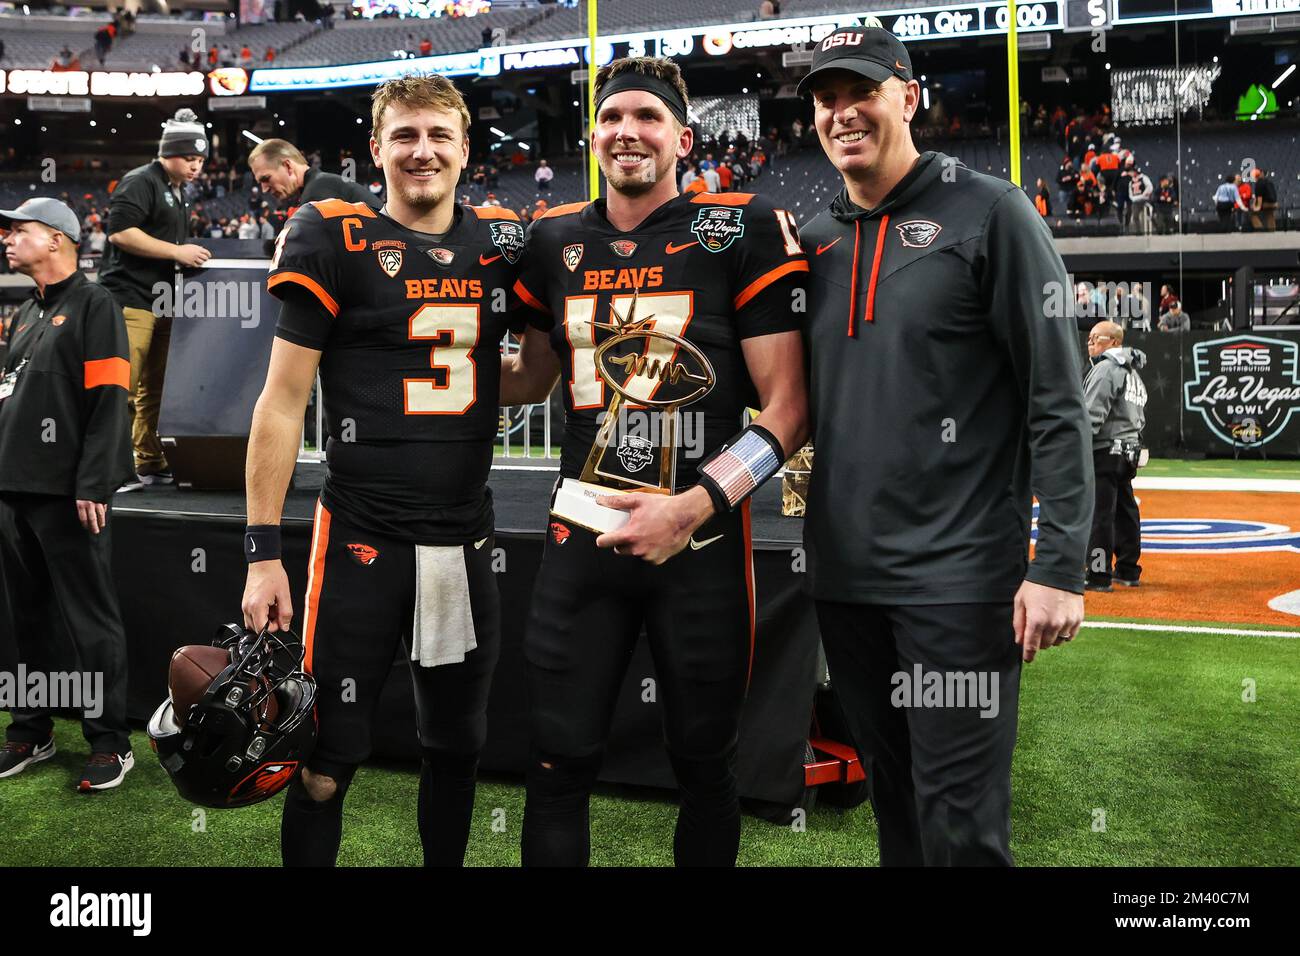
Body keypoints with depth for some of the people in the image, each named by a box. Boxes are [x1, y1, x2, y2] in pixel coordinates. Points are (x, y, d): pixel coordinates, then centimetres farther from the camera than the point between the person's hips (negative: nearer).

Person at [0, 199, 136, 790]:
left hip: (67, 496, -8)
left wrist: (92, 486, -20)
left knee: (91, 622, -3)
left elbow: (107, 403, -14)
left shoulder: (94, 307, -5)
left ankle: (110, 742, 6)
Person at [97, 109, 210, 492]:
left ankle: (151, 463, 19)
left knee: (156, 388, 12)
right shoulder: (141, 182, -8)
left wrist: (191, 256, 13)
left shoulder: (178, 193, 22)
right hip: (130, 300, -10)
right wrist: (177, 252, -19)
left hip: (162, 302, 10)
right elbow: (120, 232, -18)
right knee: (122, 386, -11)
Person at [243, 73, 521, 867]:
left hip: (467, 538, 4)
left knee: (458, 746, 16)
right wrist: (264, 550, -9)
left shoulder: (502, 242, 7)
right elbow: (284, 399, -6)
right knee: (330, 758, 3)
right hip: (362, 537, -4)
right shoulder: (337, 242, -5)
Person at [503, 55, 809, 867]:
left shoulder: (742, 230, -5)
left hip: (703, 537, -3)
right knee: (560, 765, 7)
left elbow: (786, 408, -8)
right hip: (583, 531, 3)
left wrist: (693, 506, -18)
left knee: (703, 765, 13)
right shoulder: (557, 242, 8)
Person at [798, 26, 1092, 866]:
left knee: (959, 824, -1)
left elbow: (1057, 401, -9)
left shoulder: (989, 213, -4)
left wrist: (1059, 565, -14)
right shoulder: (814, 241, 11)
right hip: (843, 574, 5)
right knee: (891, 798, 17)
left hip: (961, 576, -5)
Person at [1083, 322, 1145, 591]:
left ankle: (1099, 576, -8)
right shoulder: (1133, 373, 20)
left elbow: (1093, 415, -19)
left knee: (1099, 514, -8)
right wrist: (1131, 450, 23)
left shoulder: (1106, 368, -11)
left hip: (1104, 451, -10)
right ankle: (1128, 571, 25)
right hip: (1128, 452, 10)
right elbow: (1139, 418, 22)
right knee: (1125, 511, 15)